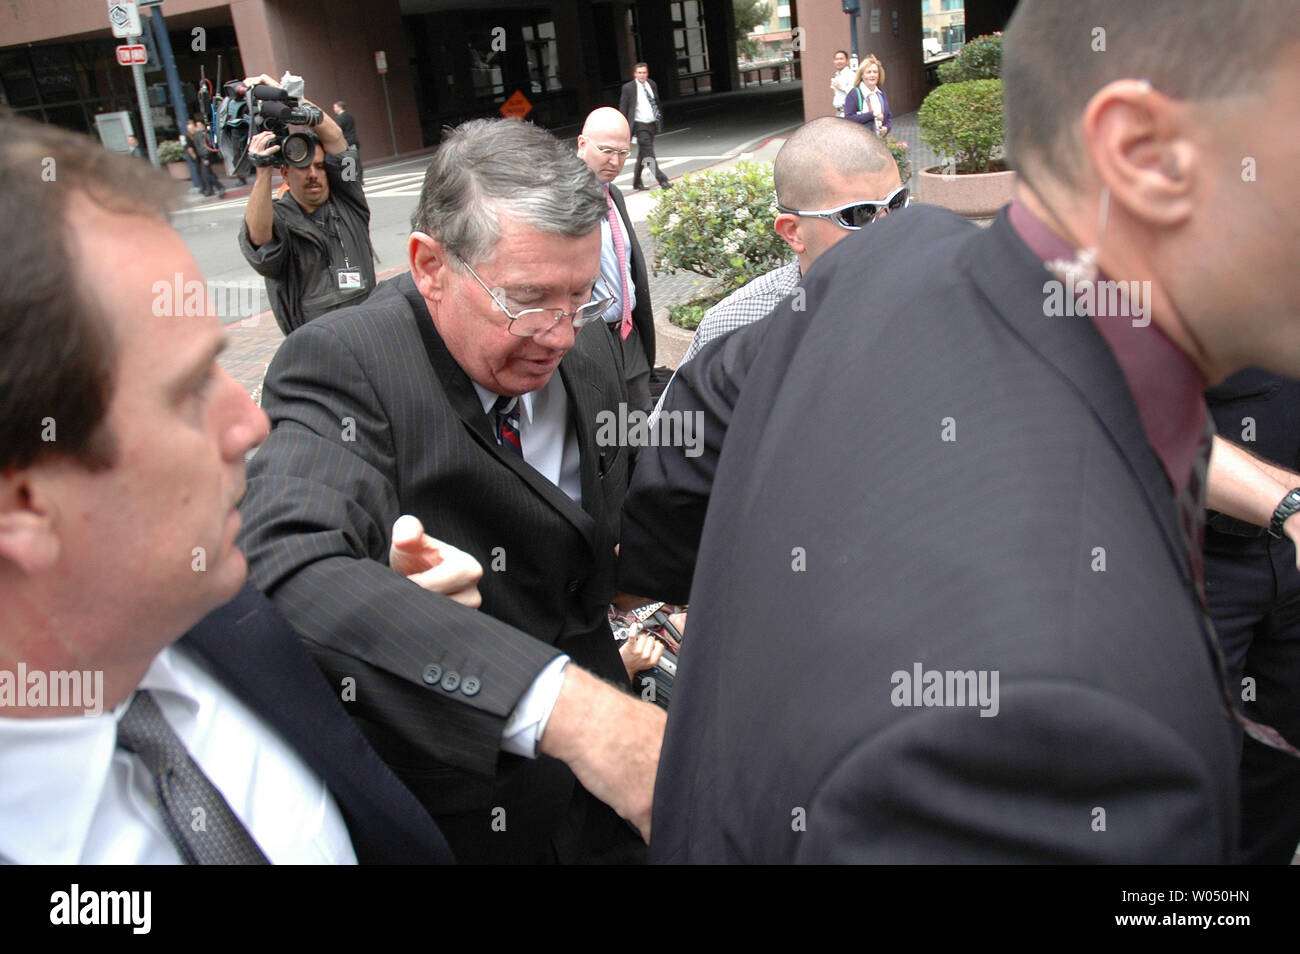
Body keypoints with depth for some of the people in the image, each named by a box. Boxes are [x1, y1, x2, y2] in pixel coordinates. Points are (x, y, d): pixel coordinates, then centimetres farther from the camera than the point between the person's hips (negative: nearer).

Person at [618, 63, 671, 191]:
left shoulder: (652, 84, 9)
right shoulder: (628, 88, -6)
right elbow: (623, 108, -4)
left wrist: (660, 120, 16)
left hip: (652, 124, 6)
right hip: (640, 125, -6)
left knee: (643, 155, 13)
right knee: (649, 154, -12)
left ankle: (637, 183, 24)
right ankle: (662, 181, -15)